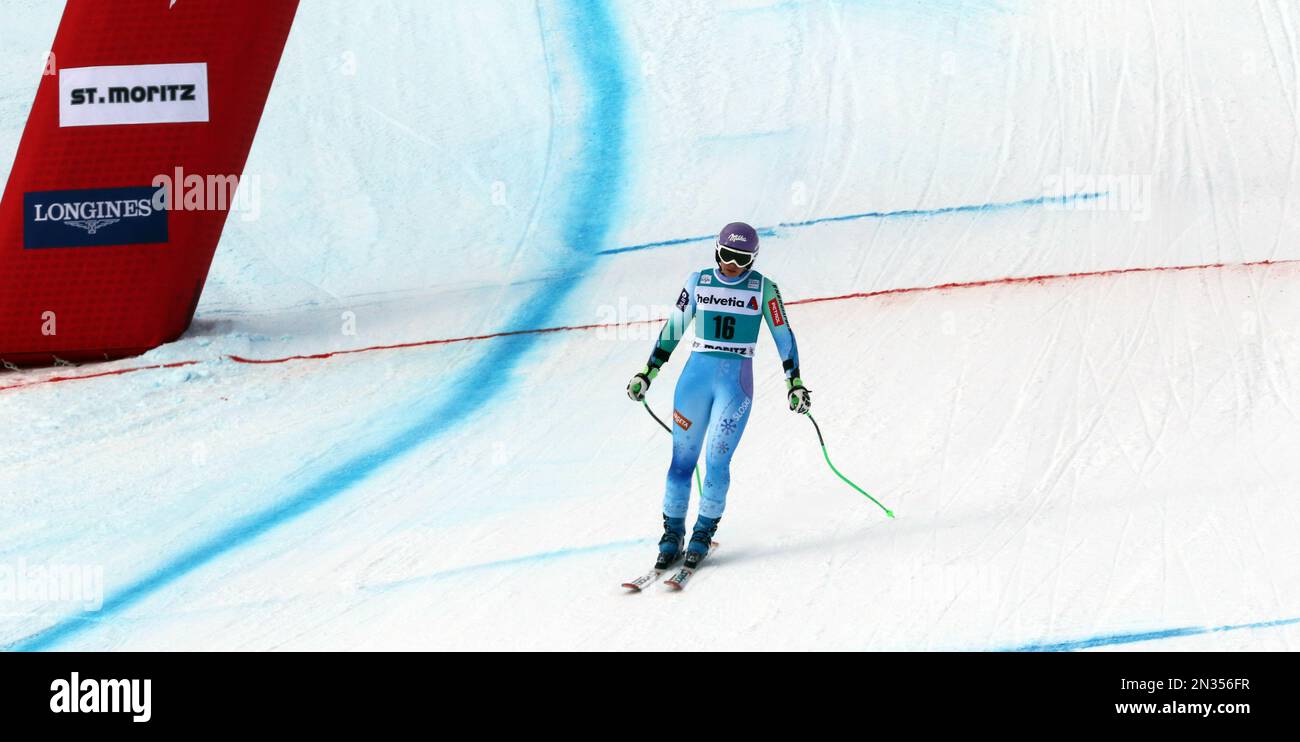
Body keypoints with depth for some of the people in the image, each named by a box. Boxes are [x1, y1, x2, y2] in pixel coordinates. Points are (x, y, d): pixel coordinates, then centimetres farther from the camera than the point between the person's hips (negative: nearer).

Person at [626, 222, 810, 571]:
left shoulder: (763, 288, 0)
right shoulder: (698, 281, 5)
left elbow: (783, 336, 6)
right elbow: (673, 327, 12)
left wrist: (795, 381, 1)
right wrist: (648, 372, 10)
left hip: (736, 382, -2)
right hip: (696, 375, 2)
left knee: (716, 461, -8)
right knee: (682, 458, 1)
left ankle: (703, 535, 6)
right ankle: (672, 533, 11)